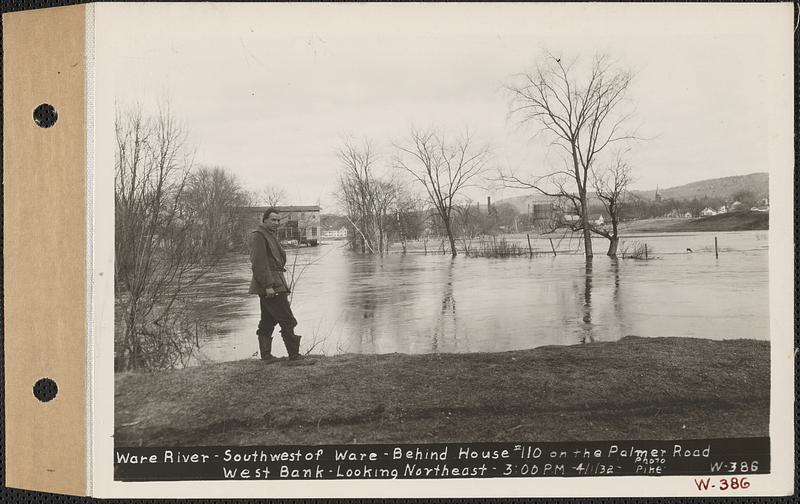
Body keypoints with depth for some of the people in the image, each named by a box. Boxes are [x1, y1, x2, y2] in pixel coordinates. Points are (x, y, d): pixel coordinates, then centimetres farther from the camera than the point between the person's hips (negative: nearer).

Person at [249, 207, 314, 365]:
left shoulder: (270, 234, 20)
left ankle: (266, 355, 19)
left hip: (272, 285, 11)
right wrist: (268, 285, -25)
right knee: (287, 321, -10)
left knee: (268, 321, 13)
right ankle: (294, 357, -8)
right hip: (270, 284, -11)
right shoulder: (258, 235, -13)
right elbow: (258, 263, -21)